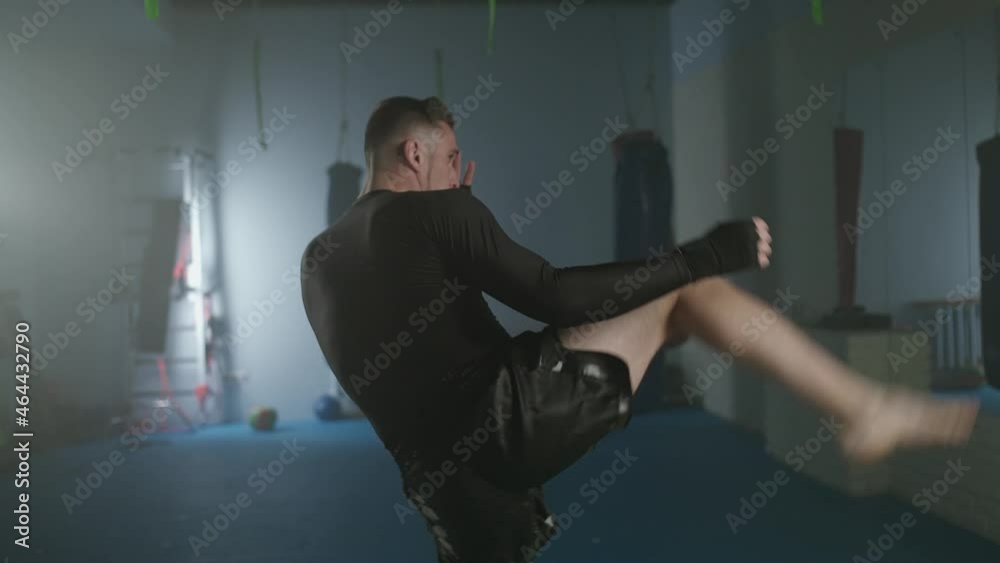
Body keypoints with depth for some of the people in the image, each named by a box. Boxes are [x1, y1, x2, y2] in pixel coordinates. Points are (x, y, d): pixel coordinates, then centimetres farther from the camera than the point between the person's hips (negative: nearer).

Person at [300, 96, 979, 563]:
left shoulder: (318, 259, 22)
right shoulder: (436, 211, -3)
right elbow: (554, 297, -11)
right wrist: (706, 254, -7)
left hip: (442, 479, 8)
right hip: (508, 416, -8)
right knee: (689, 293, -1)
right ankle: (871, 411, 1)